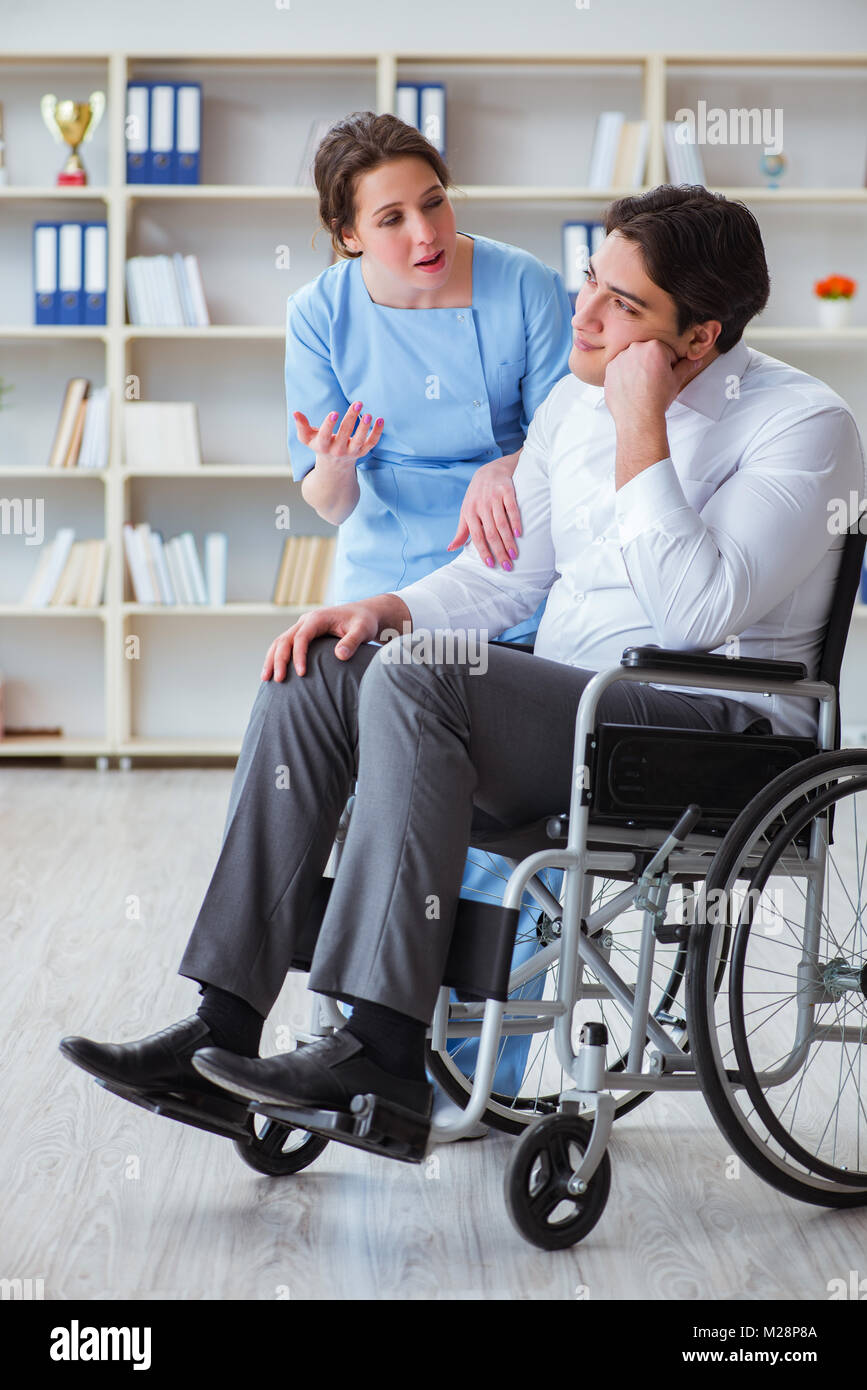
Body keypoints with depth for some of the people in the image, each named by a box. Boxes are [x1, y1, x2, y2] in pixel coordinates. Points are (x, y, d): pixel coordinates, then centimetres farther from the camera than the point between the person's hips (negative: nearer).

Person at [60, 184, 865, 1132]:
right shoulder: (576, 399, 13)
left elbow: (699, 612, -23)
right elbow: (506, 574, 19)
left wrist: (641, 433, -21)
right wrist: (389, 609, 0)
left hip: (717, 731, -8)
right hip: (566, 710, 8)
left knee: (415, 681, -29)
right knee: (309, 681, -10)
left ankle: (383, 1048, -30)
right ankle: (224, 1022, -14)